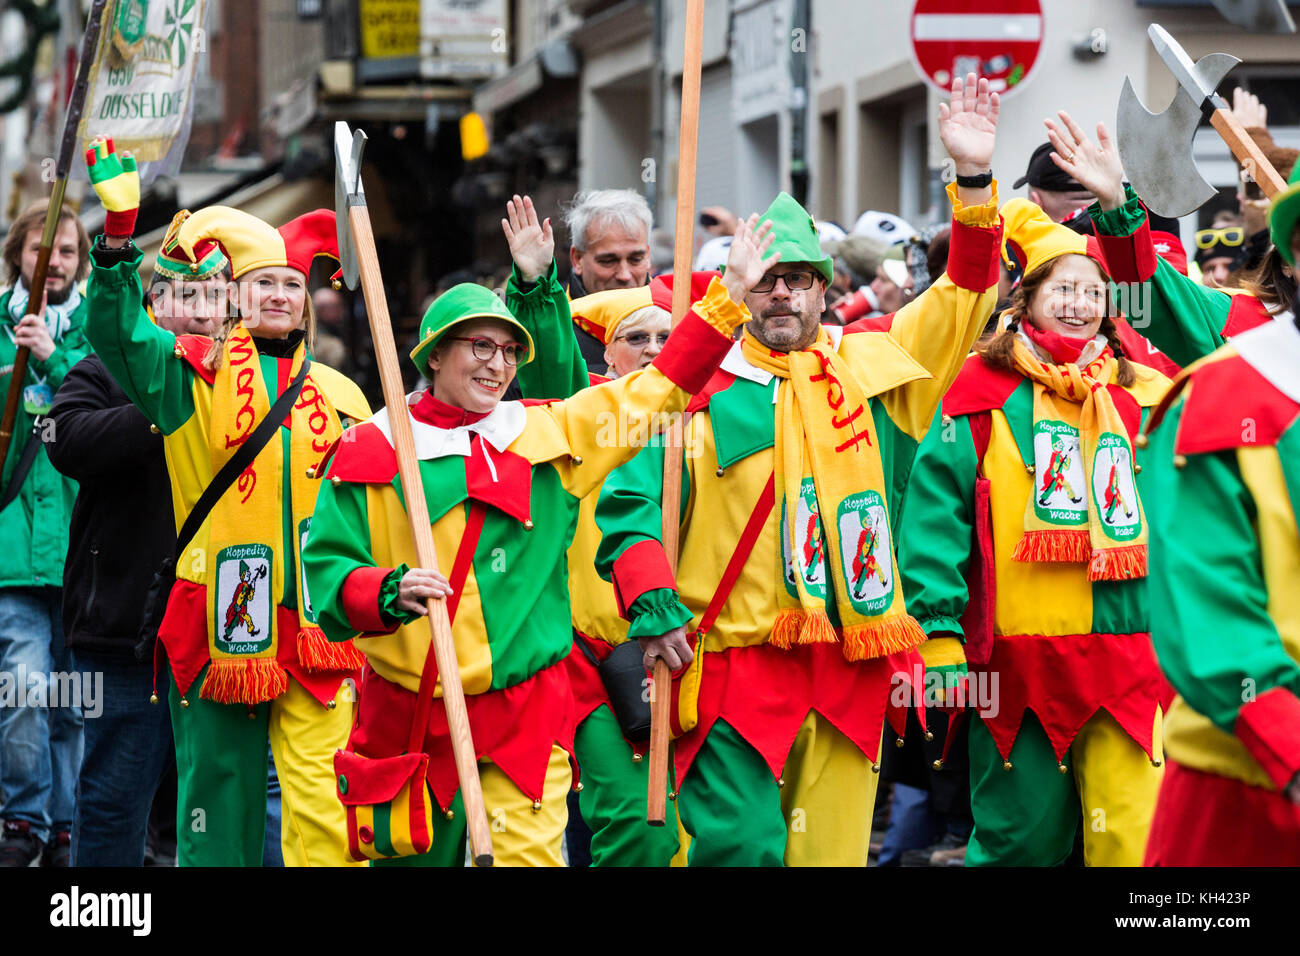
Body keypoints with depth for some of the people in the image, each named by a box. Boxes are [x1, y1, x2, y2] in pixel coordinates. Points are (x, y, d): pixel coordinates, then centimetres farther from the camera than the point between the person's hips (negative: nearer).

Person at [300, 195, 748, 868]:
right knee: (413, 856, 8)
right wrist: (387, 592, -21)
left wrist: (730, 295, 10)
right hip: (407, 713, -1)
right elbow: (325, 569, -1)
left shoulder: (551, 433, 9)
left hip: (527, 709, 1)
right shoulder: (370, 450, 2)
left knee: (530, 855, -11)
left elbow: (658, 389, 14)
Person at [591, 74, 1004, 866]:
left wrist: (974, 181, -1)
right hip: (734, 663, -3)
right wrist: (651, 603, -11)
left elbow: (963, 297, 11)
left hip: (851, 666, 3)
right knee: (736, 846, -11)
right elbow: (632, 499, 3)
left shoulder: (872, 368, 12)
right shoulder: (700, 388, 6)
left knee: (833, 845, 5)